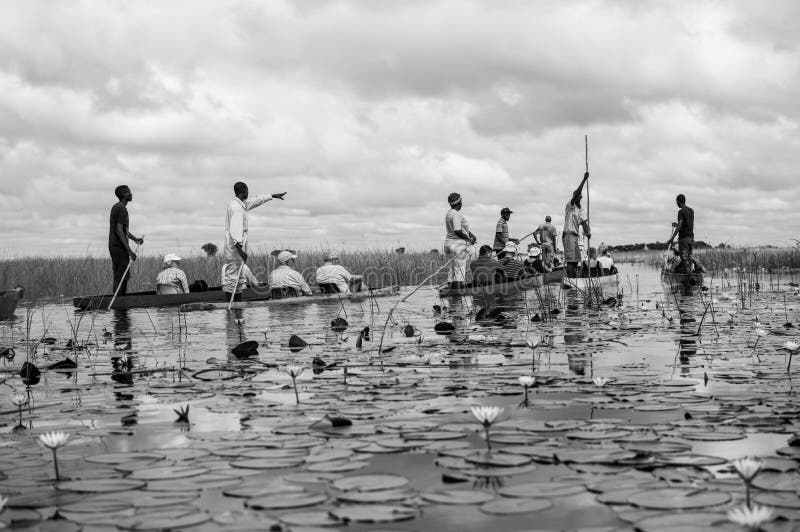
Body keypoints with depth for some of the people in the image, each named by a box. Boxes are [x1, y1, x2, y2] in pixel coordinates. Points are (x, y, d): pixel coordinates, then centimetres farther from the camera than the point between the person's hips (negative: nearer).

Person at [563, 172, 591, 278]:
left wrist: (588, 232, -14)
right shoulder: (570, 205, -1)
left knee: (576, 260, 6)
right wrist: (584, 180, -18)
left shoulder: (580, 210, 20)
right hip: (568, 235, -8)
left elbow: (584, 222, 7)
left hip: (576, 237, 8)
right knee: (570, 260, -15)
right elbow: (577, 192, -15)